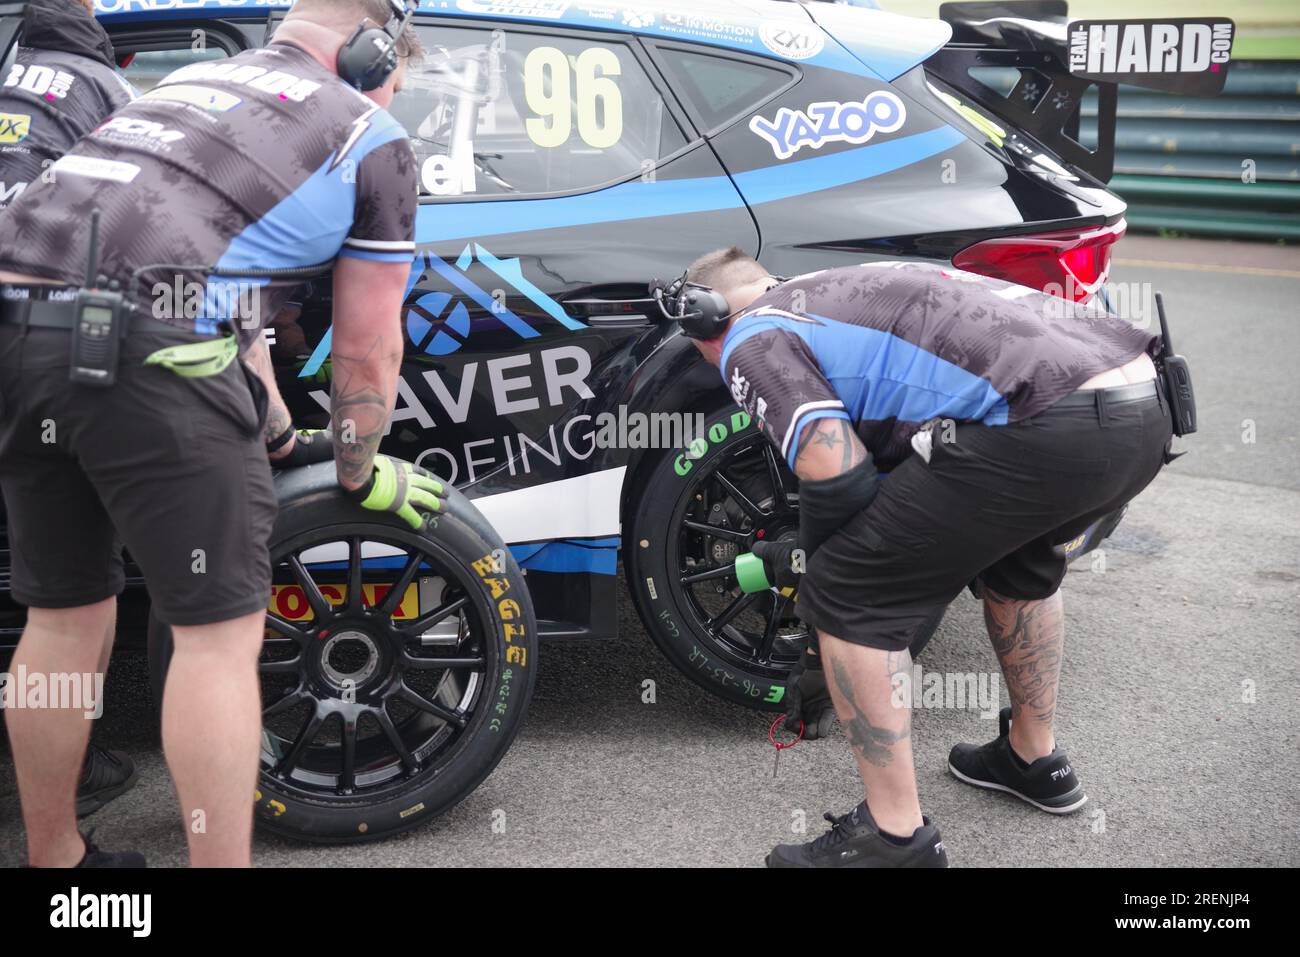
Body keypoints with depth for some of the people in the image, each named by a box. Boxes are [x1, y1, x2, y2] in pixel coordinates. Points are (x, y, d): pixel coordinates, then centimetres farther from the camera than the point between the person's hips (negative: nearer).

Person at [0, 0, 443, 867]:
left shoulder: (193, 78, 31)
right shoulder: (375, 140, 12)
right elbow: (367, 350, 12)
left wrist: (258, 394, 48)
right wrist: (363, 474, 28)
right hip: (146, 350, -7)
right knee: (220, 631, 4)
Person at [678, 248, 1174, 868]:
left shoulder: (753, 341, 7)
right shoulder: (841, 291, 33)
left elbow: (837, 474, -6)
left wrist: (807, 565, 16)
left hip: (1048, 426, -9)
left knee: (845, 595, 4)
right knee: (1018, 557, 36)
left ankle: (895, 838, 12)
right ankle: (1035, 762, 46)